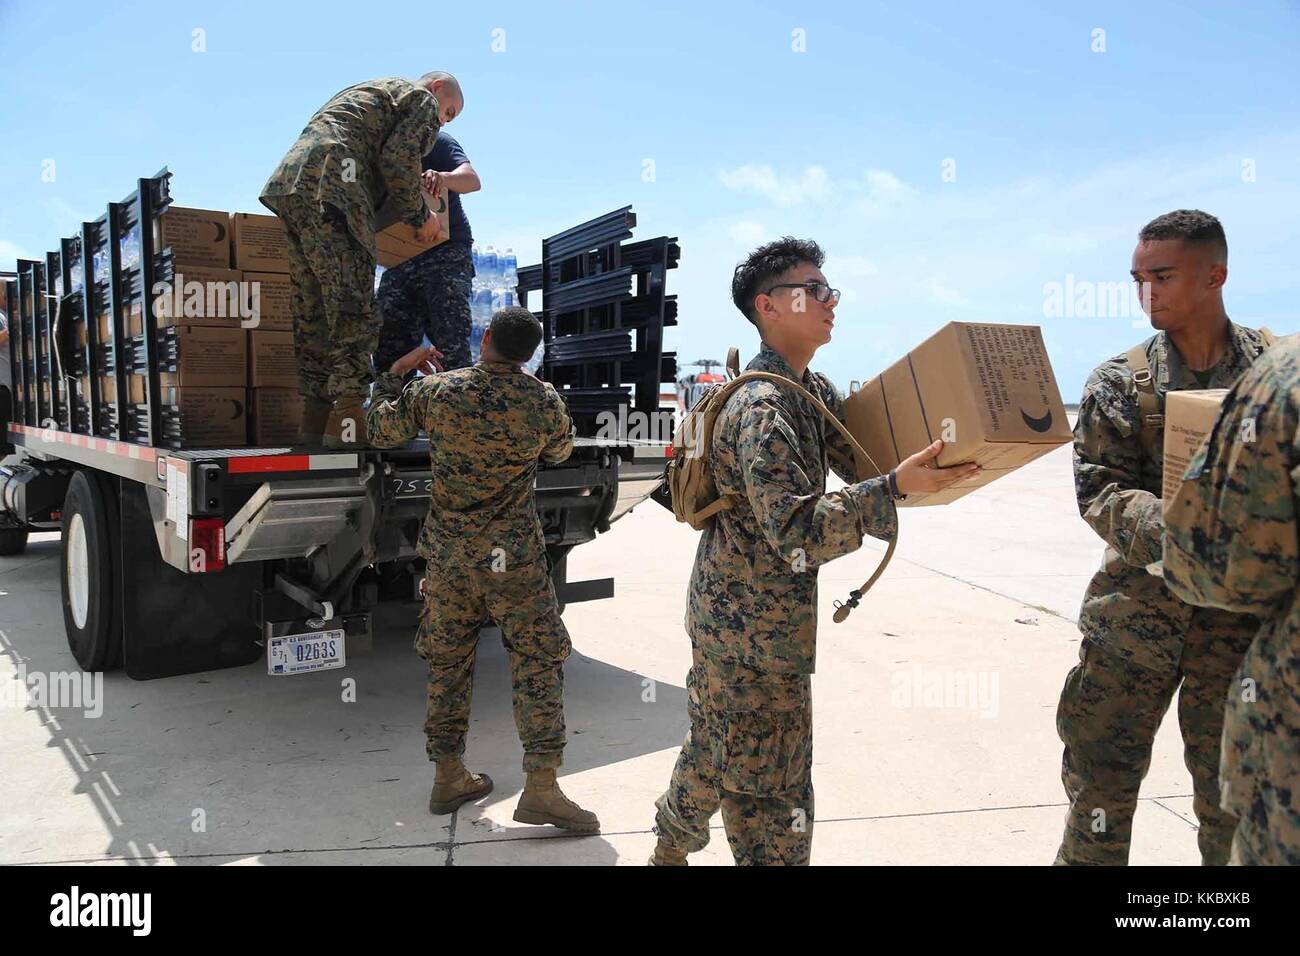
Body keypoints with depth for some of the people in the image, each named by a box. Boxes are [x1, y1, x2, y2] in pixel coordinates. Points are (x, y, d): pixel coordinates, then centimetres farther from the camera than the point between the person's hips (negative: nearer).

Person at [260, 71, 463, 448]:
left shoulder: (366, 91, 38)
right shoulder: (422, 100, 12)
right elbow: (397, 160, -5)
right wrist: (419, 216, 7)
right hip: (330, 190, -9)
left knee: (314, 314, 7)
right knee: (353, 312, -11)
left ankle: (316, 419, 5)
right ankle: (347, 419, -17)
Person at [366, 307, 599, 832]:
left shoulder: (434, 390, -6)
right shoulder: (545, 401, -10)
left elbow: (380, 431, 9)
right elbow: (559, 453, 12)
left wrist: (394, 374, 23)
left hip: (447, 550, 3)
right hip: (514, 556, -3)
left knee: (447, 659, 15)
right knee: (538, 661, 4)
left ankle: (449, 777, 27)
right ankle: (540, 788, 3)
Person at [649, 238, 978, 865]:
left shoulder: (815, 391, 9)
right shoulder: (762, 408, -22)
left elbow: (861, 465, 7)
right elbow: (798, 534, -29)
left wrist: (924, 464, -7)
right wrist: (898, 487, -36)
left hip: (731, 610, 10)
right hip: (753, 625, -10)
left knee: (715, 749, 26)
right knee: (770, 791, 2)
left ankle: (670, 848, 46)